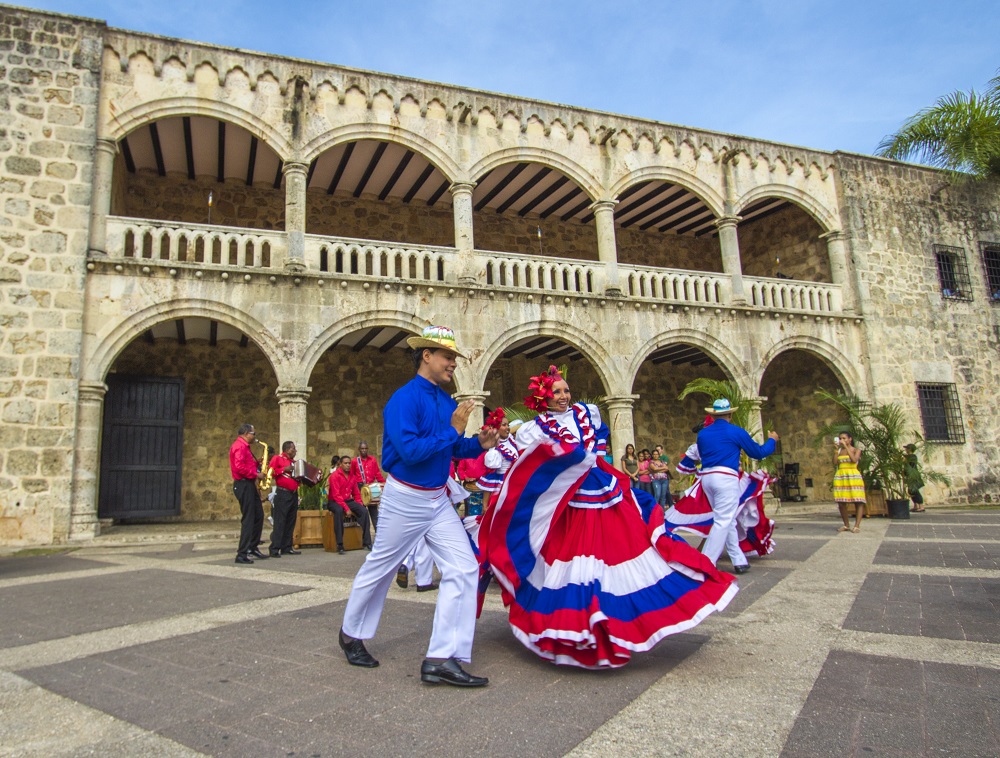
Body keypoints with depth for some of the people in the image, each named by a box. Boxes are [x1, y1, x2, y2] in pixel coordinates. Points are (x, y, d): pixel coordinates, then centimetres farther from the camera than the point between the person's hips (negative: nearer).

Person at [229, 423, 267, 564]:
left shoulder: (244, 446, 20)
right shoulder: (239, 446, -14)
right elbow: (239, 467, -25)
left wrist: (257, 463, 6)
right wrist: (255, 474, -18)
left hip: (249, 485, 11)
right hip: (243, 485, -11)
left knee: (259, 515, 15)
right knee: (248, 519, -8)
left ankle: (252, 547, 24)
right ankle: (242, 554, -5)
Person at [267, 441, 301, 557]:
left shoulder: (294, 461, 20)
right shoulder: (277, 458, -2)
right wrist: (284, 470, -17)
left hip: (294, 494, 8)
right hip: (282, 494, -8)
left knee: (290, 522, 9)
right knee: (279, 522, -10)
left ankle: (287, 548, 15)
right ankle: (274, 549, -9)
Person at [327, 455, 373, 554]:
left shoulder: (352, 476, 8)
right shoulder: (335, 476, -12)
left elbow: (356, 493, 14)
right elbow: (336, 495, -19)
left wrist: (359, 506, -3)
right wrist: (346, 509, -26)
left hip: (348, 500, 6)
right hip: (334, 502, -6)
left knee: (364, 511, -18)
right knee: (339, 511, -39)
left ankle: (367, 543, -15)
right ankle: (340, 545, -37)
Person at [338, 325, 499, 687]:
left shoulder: (447, 401, 4)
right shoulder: (404, 399, -19)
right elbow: (409, 450, -30)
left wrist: (479, 444, -6)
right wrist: (452, 431, -26)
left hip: (439, 500, 7)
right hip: (405, 498, -7)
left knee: (464, 568, -4)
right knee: (379, 569, 13)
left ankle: (442, 658, 2)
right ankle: (351, 634, 39)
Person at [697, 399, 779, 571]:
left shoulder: (702, 433, 11)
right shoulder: (736, 432, -1)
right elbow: (758, 453, 7)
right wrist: (772, 440, 26)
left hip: (706, 477, 6)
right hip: (726, 478, -6)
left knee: (728, 520, 16)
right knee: (723, 521, -5)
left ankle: (739, 561, 19)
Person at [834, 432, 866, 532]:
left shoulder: (856, 450, 5)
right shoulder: (839, 451, 13)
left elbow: (854, 459, -15)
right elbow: (835, 463, 0)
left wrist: (846, 447, -12)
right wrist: (836, 449, -2)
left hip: (853, 476, -3)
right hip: (840, 477, 3)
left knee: (858, 501, -8)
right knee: (841, 502, 1)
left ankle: (857, 525, -7)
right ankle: (846, 525, 12)